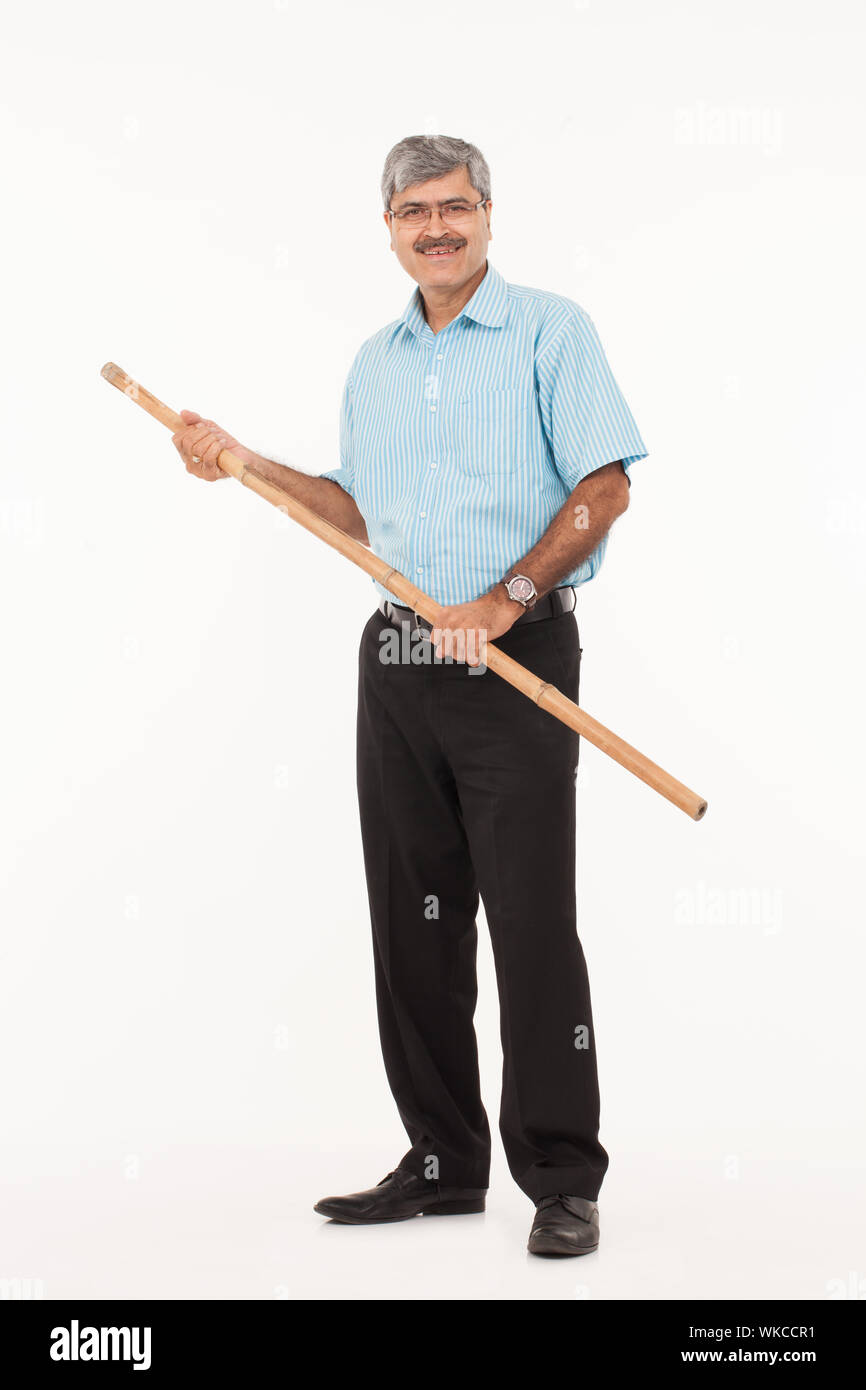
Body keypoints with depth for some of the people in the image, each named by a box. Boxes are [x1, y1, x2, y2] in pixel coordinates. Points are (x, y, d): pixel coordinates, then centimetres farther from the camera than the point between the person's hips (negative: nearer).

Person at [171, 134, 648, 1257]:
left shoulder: (550, 330, -1)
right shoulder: (375, 361, 17)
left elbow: (605, 487, -8)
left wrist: (504, 600, -17)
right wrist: (246, 461, 11)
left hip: (518, 654, -6)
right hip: (397, 656, 6)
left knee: (532, 921, -8)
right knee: (414, 920, 7)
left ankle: (562, 1179, 1)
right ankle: (445, 1163, 18)